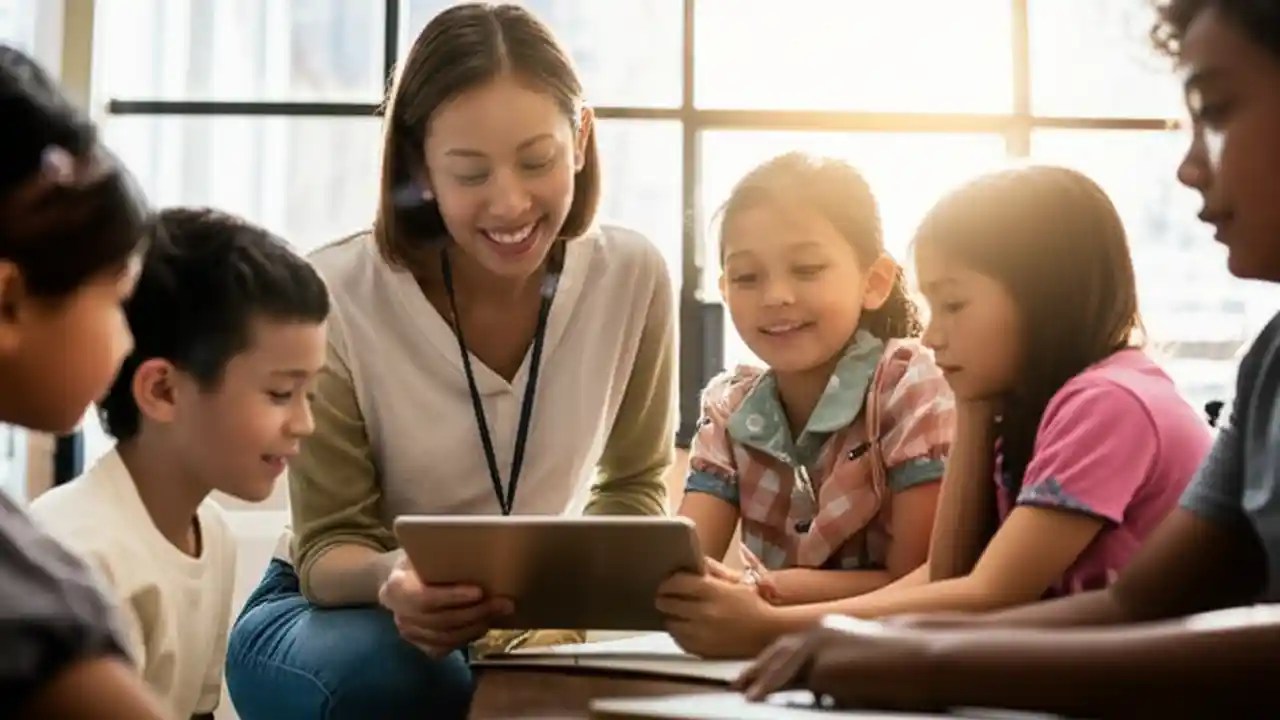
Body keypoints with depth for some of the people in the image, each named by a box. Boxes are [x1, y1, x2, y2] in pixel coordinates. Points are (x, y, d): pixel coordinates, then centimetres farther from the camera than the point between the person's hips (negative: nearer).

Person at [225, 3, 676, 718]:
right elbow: (328, 547, -16)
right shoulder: (336, 296, -22)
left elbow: (633, 487, 2)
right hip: (341, 610, -3)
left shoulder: (634, 276, -13)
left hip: (533, 621, 3)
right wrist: (391, 578, -40)